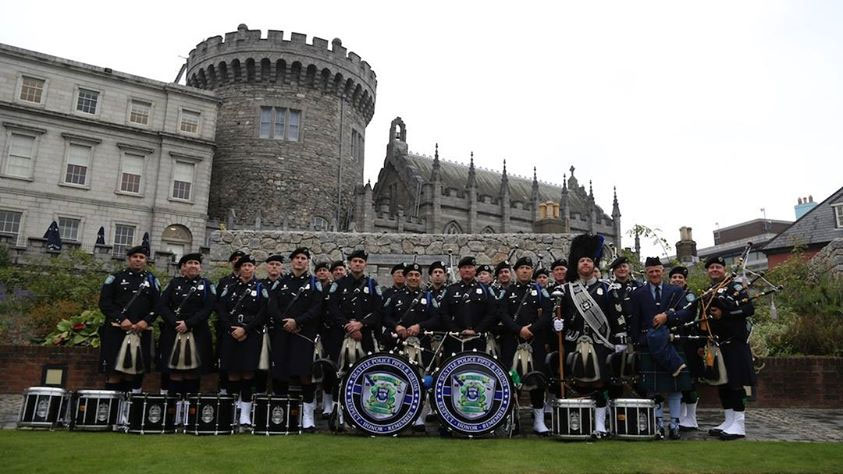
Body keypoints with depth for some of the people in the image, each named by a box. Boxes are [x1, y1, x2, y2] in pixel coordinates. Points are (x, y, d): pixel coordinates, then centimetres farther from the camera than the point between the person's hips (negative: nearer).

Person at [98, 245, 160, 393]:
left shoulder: (152, 280, 13)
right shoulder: (115, 278, 7)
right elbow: (104, 302, -2)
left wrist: (146, 321, -9)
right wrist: (121, 319, -14)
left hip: (141, 332, 2)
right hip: (116, 330, -2)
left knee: (135, 370, 5)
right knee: (114, 370, -4)